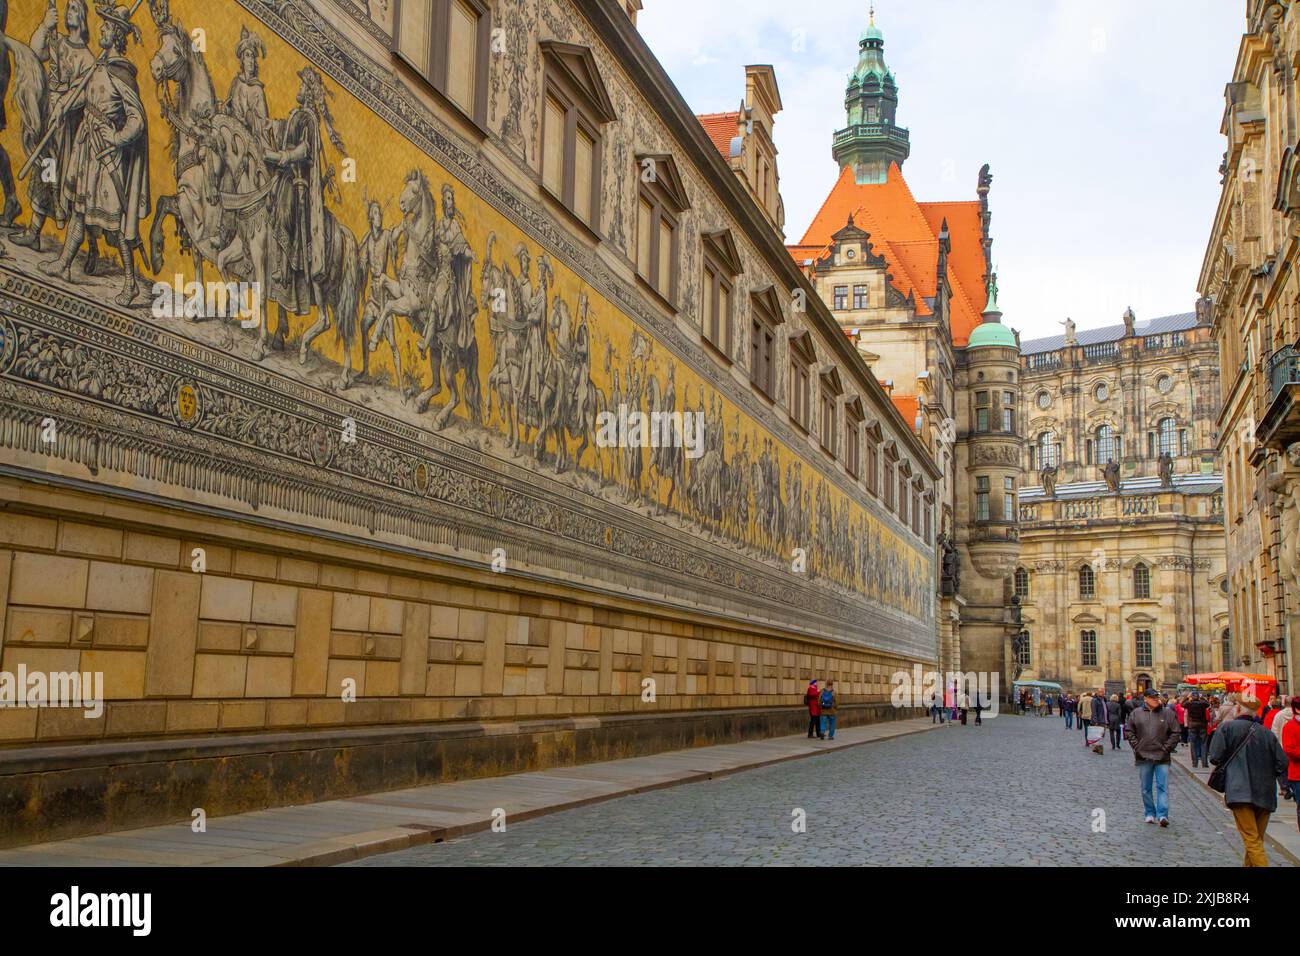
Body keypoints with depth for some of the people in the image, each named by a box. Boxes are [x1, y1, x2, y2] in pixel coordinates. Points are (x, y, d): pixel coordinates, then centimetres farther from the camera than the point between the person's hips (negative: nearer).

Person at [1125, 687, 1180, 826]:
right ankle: (1150, 813, 21)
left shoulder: (1168, 713, 0)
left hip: (1162, 757, -2)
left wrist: (1167, 747, -6)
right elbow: (1129, 732, 8)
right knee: (1146, 788, 10)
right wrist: (1136, 746, -2)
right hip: (1143, 757, 2)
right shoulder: (1136, 714, 4)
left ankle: (1162, 815, -9)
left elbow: (1175, 733, 1)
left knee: (1162, 787, -6)